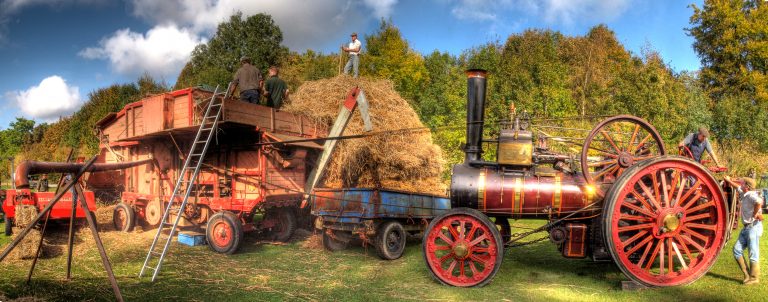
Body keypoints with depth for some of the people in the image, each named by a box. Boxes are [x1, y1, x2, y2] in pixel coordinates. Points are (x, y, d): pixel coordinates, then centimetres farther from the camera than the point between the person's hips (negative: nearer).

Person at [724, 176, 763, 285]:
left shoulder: (751, 195, -17)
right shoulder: (744, 194, 11)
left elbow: (759, 201, -39)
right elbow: (738, 187, 33)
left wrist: (755, 214, -26)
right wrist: (729, 181, 42)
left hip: (753, 226, -9)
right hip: (746, 227, 9)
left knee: (753, 253, -2)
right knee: (737, 249, 8)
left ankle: (754, 278, 8)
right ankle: (747, 274, 14)